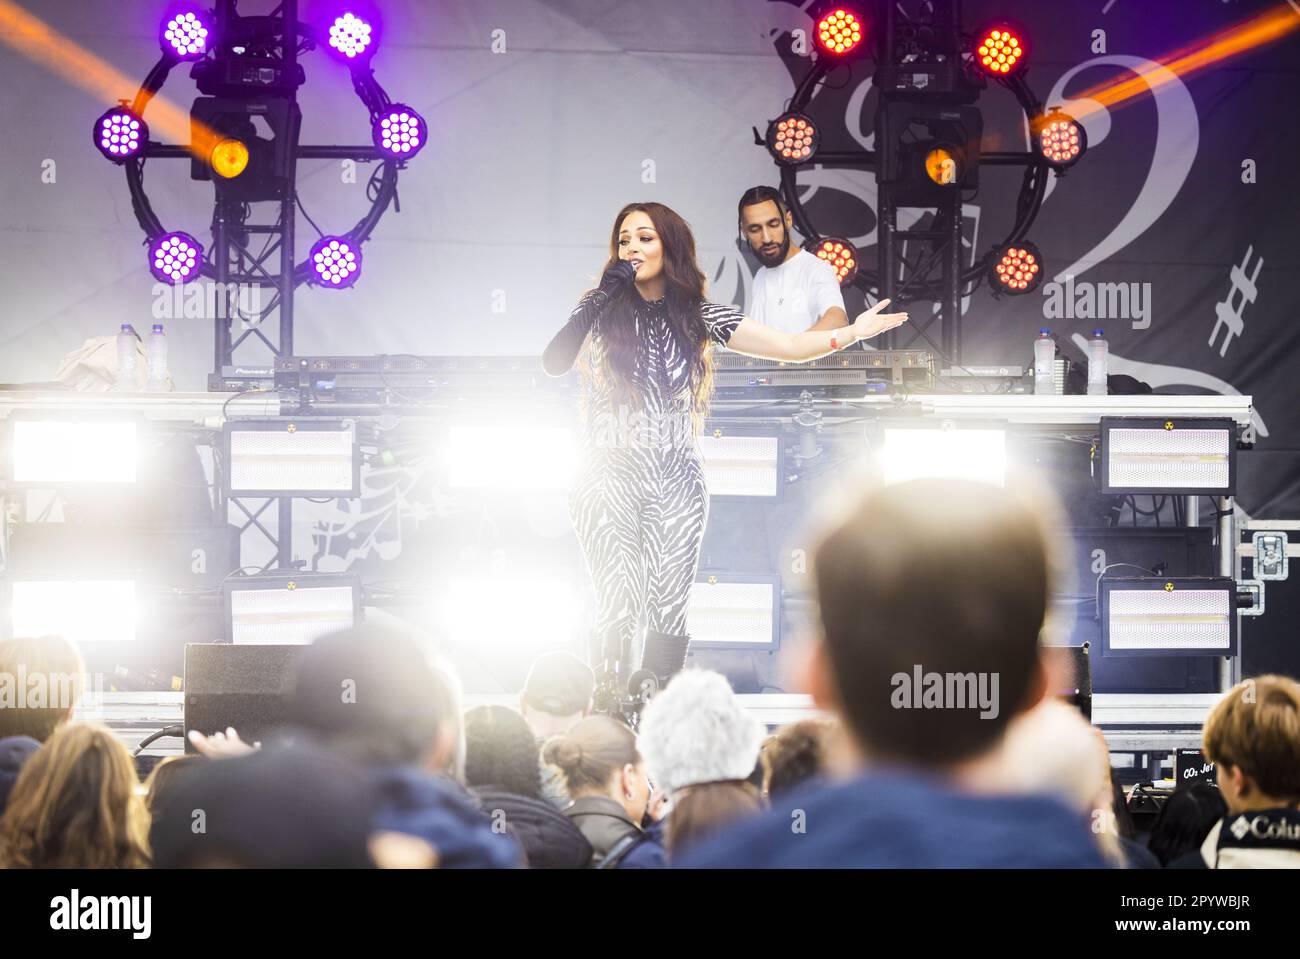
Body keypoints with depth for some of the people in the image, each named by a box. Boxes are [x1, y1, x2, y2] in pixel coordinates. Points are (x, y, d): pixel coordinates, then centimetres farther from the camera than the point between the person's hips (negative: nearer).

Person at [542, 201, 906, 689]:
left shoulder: (698, 316, 7)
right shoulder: (603, 309, 3)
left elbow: (787, 345, 6)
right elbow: (554, 363, -12)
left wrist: (851, 333, -7)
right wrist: (600, 299, -19)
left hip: (676, 479, 2)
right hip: (611, 474, -2)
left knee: (670, 607, -2)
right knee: (619, 606, -9)